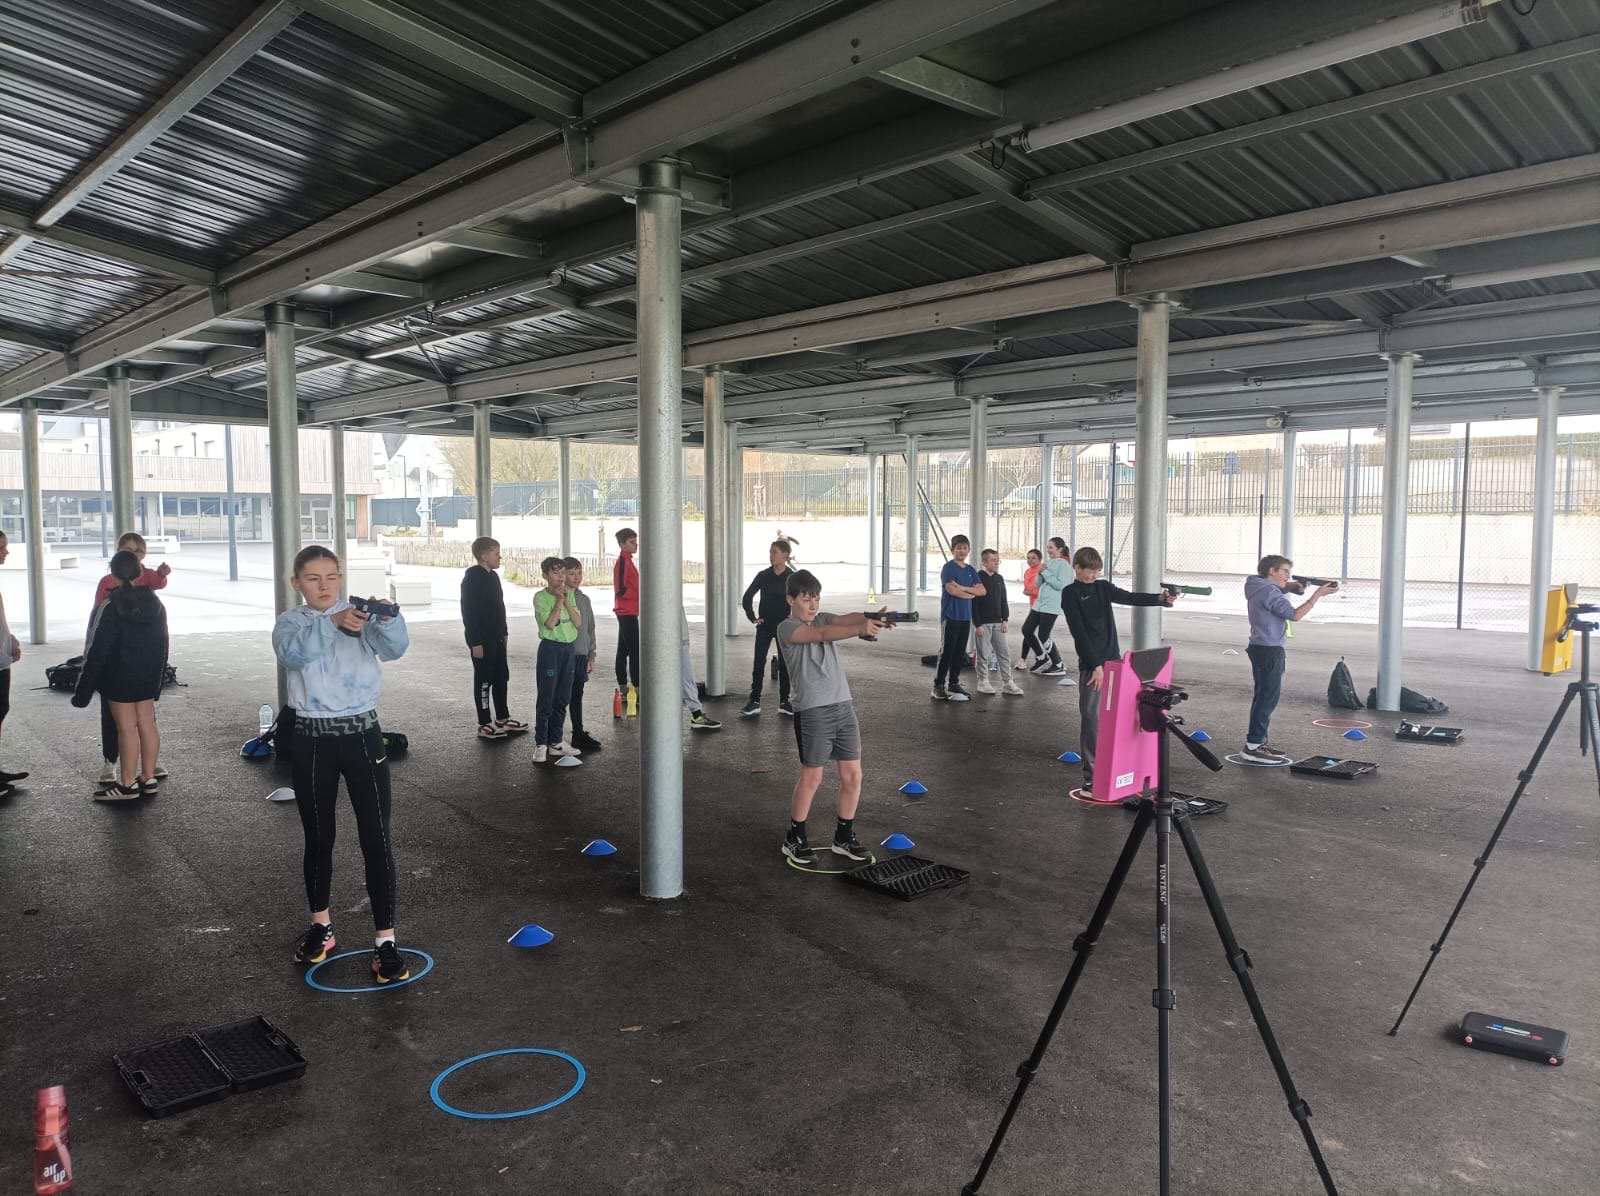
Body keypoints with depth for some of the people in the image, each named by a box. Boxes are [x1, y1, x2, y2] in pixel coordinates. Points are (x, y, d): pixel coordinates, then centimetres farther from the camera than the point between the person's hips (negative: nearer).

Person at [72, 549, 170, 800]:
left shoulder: (111, 607, -16)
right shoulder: (156, 604, 4)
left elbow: (97, 651, -15)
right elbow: (162, 646, 11)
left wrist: (84, 689, -10)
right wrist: (157, 680, 19)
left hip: (120, 678, -7)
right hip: (148, 677, 7)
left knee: (127, 727, -1)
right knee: (147, 724, 11)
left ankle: (127, 784, 6)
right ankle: (148, 778, 19)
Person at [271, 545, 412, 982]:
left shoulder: (362, 618, 0)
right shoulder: (289, 623, 0)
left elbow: (396, 647, -21)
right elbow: (293, 653, -24)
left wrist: (388, 619, -43)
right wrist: (332, 623, -43)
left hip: (362, 735, -1)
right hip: (311, 740, 1)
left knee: (377, 838, -3)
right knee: (318, 838, 14)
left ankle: (385, 940, 3)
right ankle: (321, 927, 34)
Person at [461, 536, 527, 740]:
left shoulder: (493, 576, 11)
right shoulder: (472, 578, -16)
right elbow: (468, 612, -19)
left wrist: (504, 631, 18)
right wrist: (475, 642, -21)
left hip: (496, 637, 9)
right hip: (482, 639, -9)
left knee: (501, 678, 14)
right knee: (484, 680, -1)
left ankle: (502, 719, 25)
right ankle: (484, 725, 7)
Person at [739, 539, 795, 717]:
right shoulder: (763, 576, -2)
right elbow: (747, 597, 4)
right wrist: (753, 617, -2)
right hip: (765, 626, 1)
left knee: (784, 664, 6)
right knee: (759, 663, -1)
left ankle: (784, 702, 15)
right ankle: (754, 701, 4)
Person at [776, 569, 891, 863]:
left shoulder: (824, 618, 12)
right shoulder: (787, 628, -6)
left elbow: (845, 619, -10)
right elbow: (822, 634, -24)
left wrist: (871, 618, -32)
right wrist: (861, 629, -38)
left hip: (843, 706, 6)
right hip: (812, 710, -6)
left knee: (853, 775, 7)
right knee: (812, 776, 1)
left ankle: (844, 836, 23)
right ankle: (794, 838, 18)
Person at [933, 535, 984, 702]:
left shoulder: (971, 570, 13)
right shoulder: (949, 567, -6)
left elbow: (982, 591, 3)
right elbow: (951, 590, -19)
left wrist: (962, 588, -11)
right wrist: (971, 593, -5)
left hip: (965, 617, 7)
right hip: (951, 616, -7)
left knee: (960, 652, 10)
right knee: (947, 651, -6)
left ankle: (954, 684, 18)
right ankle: (938, 686, 0)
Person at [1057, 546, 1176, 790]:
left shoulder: (1102, 587, 11)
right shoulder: (1070, 594, -5)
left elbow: (1130, 598, -4)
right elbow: (1079, 633, -12)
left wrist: (1160, 598, -22)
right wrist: (1095, 666, -17)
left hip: (1113, 659, 6)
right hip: (1091, 664, -6)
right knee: (1092, 719, -5)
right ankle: (1091, 774, -1)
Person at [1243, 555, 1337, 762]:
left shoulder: (1259, 588, 13)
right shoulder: (1269, 592, -17)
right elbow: (1295, 615, -21)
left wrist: (1295, 585, 5)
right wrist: (1318, 594, -19)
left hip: (1261, 649, 11)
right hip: (1269, 651, -11)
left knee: (1263, 695, 16)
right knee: (1269, 697, -8)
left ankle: (1258, 741, 22)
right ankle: (1253, 746, -9)